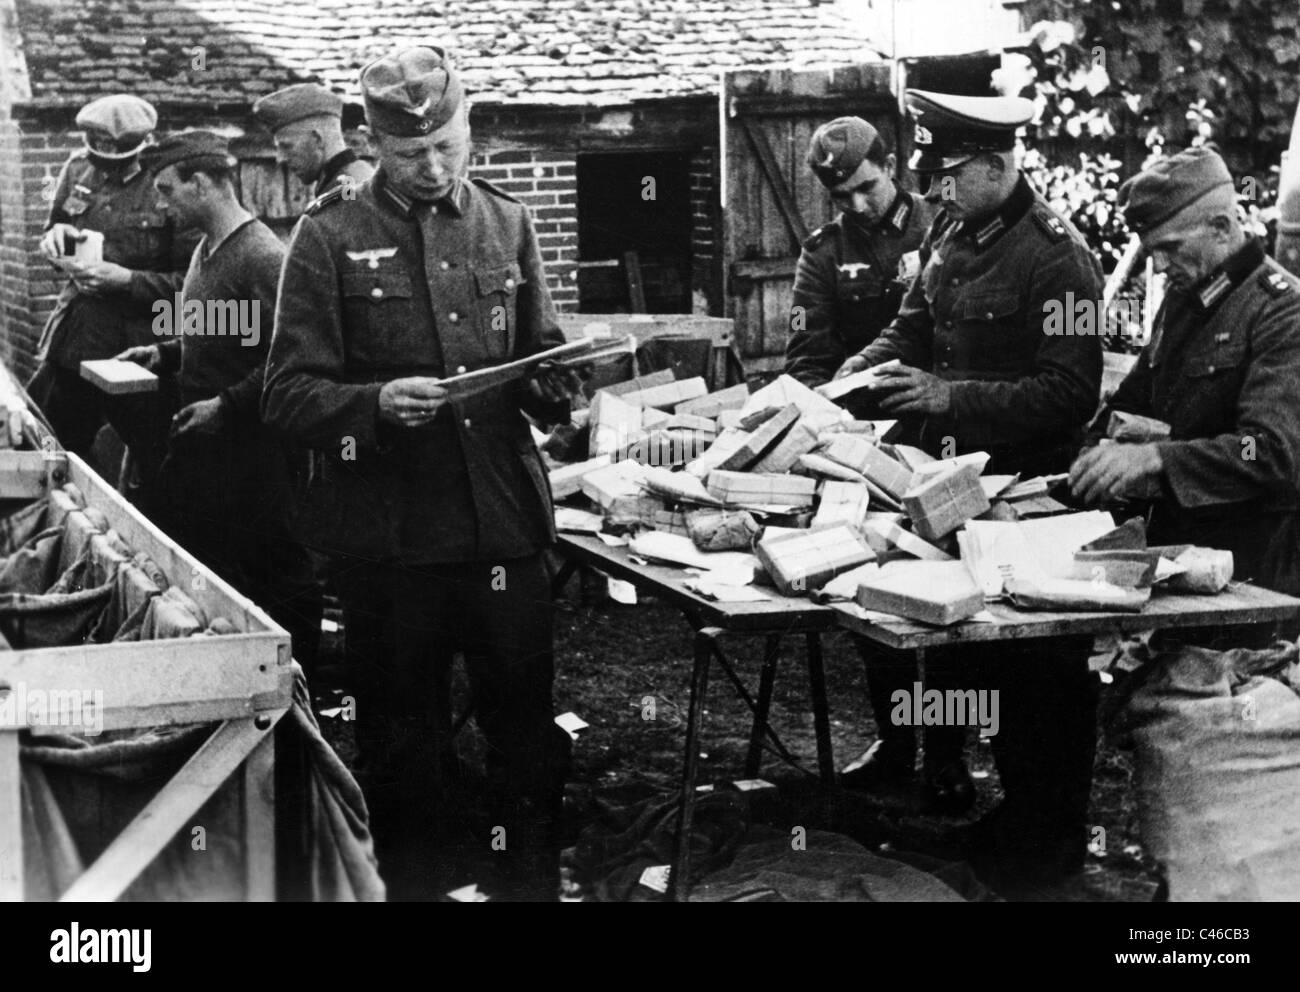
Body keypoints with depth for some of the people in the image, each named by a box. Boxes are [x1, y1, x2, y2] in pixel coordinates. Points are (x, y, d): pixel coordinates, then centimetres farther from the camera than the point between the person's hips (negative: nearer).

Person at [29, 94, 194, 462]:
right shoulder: (79, 168, 5)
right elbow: (56, 226, 22)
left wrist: (126, 280, -22)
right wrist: (57, 234, -1)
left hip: (134, 354, -5)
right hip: (71, 343, 5)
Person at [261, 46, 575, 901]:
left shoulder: (507, 224, 10)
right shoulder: (331, 236, -1)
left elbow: (544, 358, 17)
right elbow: (289, 394, -4)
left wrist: (554, 386, -5)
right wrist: (376, 404, -22)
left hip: (506, 523, 3)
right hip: (388, 534, -2)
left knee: (528, 732, 8)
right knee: (402, 742, 9)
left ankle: (534, 881, 24)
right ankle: (406, 882, 25)